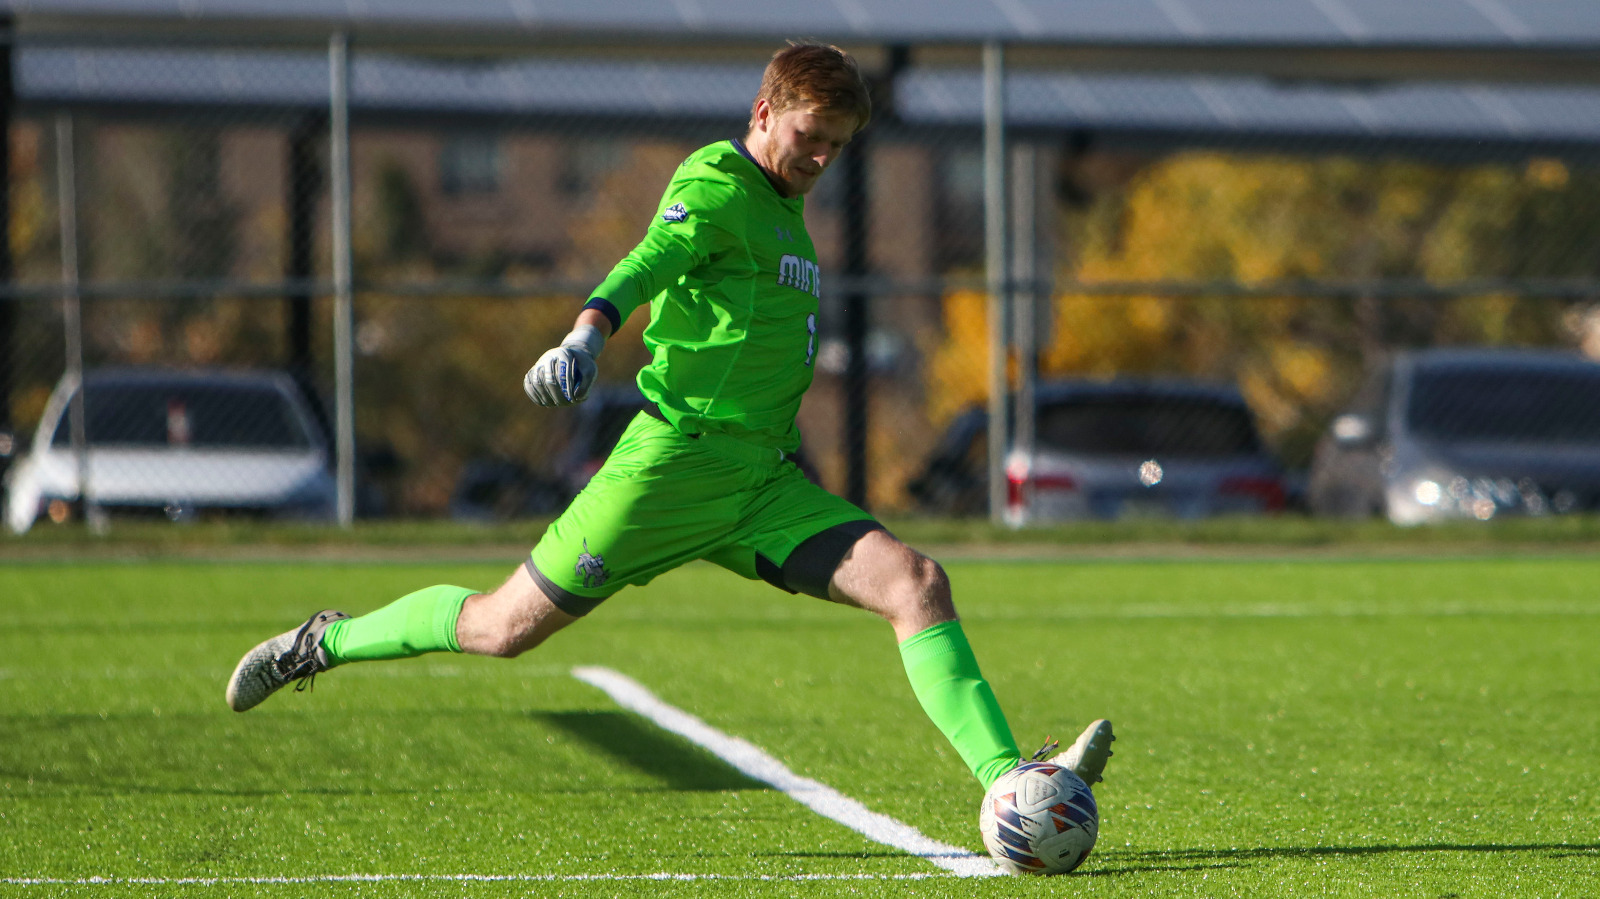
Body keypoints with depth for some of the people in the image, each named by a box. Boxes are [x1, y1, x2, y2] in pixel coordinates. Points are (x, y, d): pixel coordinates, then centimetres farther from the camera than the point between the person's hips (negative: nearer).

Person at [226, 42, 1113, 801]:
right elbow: (648, 265, -29)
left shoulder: (783, 208, 18)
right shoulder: (716, 184, -9)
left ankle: (1005, 777, -21)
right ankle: (326, 643, 24)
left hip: (765, 477, 8)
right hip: (675, 459, -8)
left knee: (916, 584, -12)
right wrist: (584, 336, -46)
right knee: (506, 628, 0)